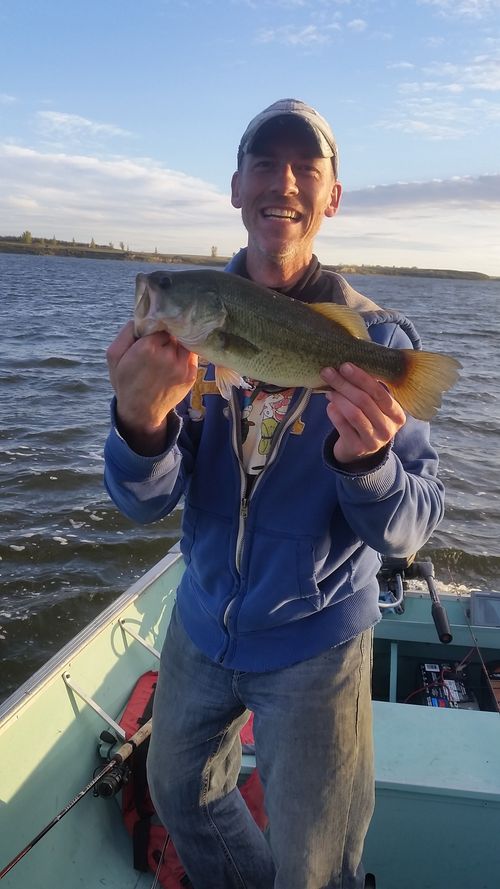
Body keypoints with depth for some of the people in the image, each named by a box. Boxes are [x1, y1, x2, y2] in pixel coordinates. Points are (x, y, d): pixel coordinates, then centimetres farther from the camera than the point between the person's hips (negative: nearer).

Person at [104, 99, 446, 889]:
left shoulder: (374, 338, -16)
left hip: (314, 642, -3)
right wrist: (141, 422, -35)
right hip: (202, 622, 4)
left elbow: (411, 528, -18)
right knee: (180, 796, 26)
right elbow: (145, 504, -13)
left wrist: (364, 461, -40)